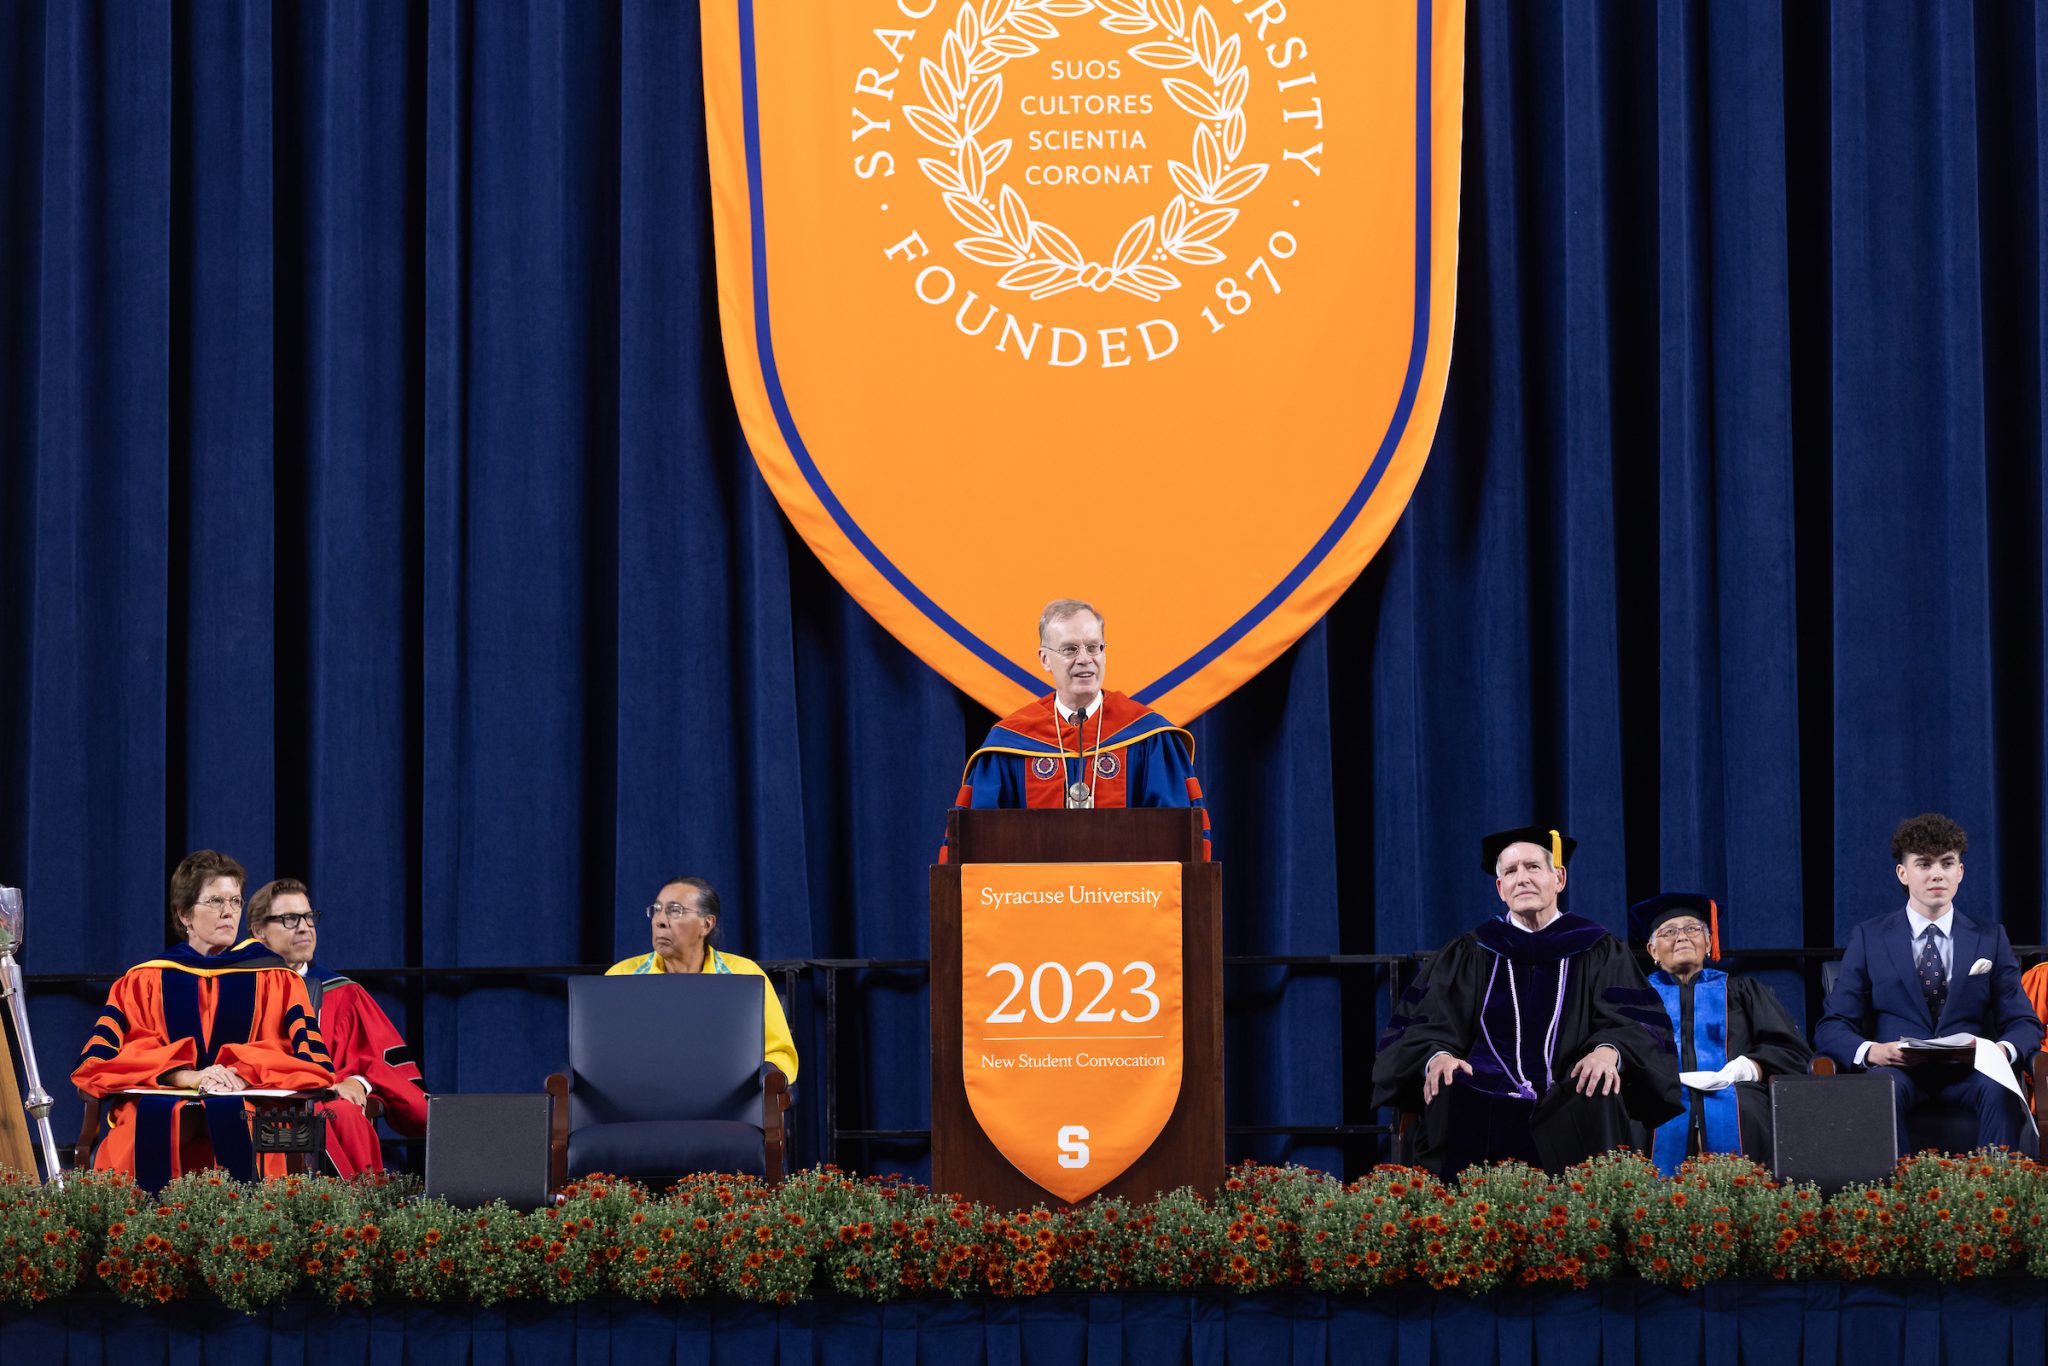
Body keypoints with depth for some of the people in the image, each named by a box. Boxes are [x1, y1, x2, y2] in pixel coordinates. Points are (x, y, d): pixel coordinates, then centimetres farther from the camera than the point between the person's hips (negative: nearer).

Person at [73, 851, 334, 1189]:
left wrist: (245, 1076, -16)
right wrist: (186, 1077, -15)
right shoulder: (142, 983, 15)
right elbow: (94, 1066, 1)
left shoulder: (276, 982, 15)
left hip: (247, 1125, 0)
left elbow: (316, 1066, 3)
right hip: (155, 1123, 0)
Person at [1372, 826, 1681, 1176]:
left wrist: (1608, 1050, -21)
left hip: (1569, 1105, 0)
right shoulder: (1466, 956, 20)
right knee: (1447, 1092, -33)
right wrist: (1436, 1056, -16)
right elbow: (1422, 1024, 9)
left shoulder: (1600, 952, 17)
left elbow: (1635, 1020, 4)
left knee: (1602, 1094, -34)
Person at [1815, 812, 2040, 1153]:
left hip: (1967, 1072, 1)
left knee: (2000, 1089, -35)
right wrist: (1871, 1052, -19)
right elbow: (1833, 1027, 6)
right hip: (1896, 1069, -1)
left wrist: (2002, 1050, -15)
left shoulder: (1990, 939, 16)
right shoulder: (1869, 938, 12)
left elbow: (2024, 1023, 11)